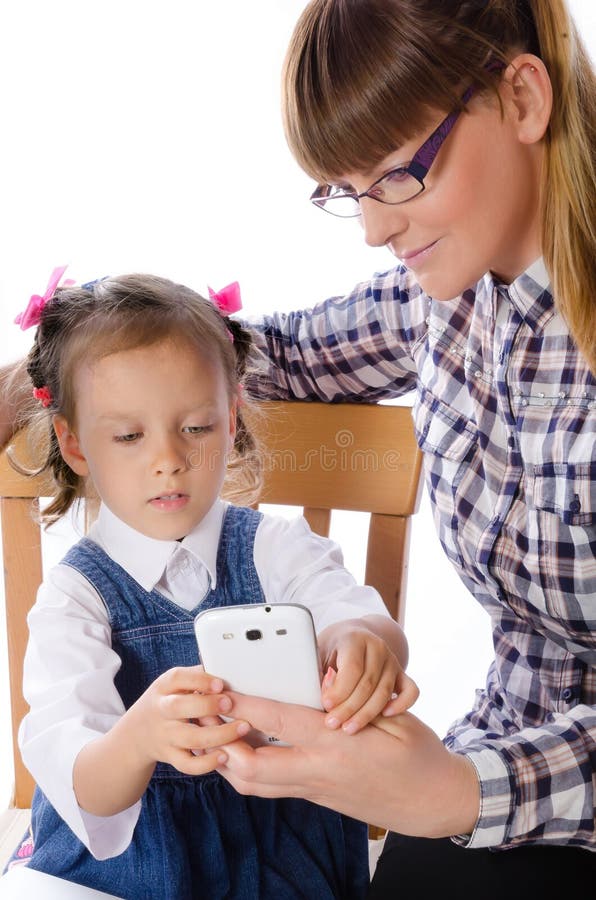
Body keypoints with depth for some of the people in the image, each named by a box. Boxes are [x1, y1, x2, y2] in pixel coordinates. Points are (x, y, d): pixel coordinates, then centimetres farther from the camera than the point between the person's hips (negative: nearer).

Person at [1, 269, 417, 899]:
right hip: (122, 849, -3)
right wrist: (137, 739, -40)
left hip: (282, 843, 4)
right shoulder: (75, 594, -6)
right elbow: (82, 792, -18)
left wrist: (362, 639, -43)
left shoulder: (274, 549, -1)